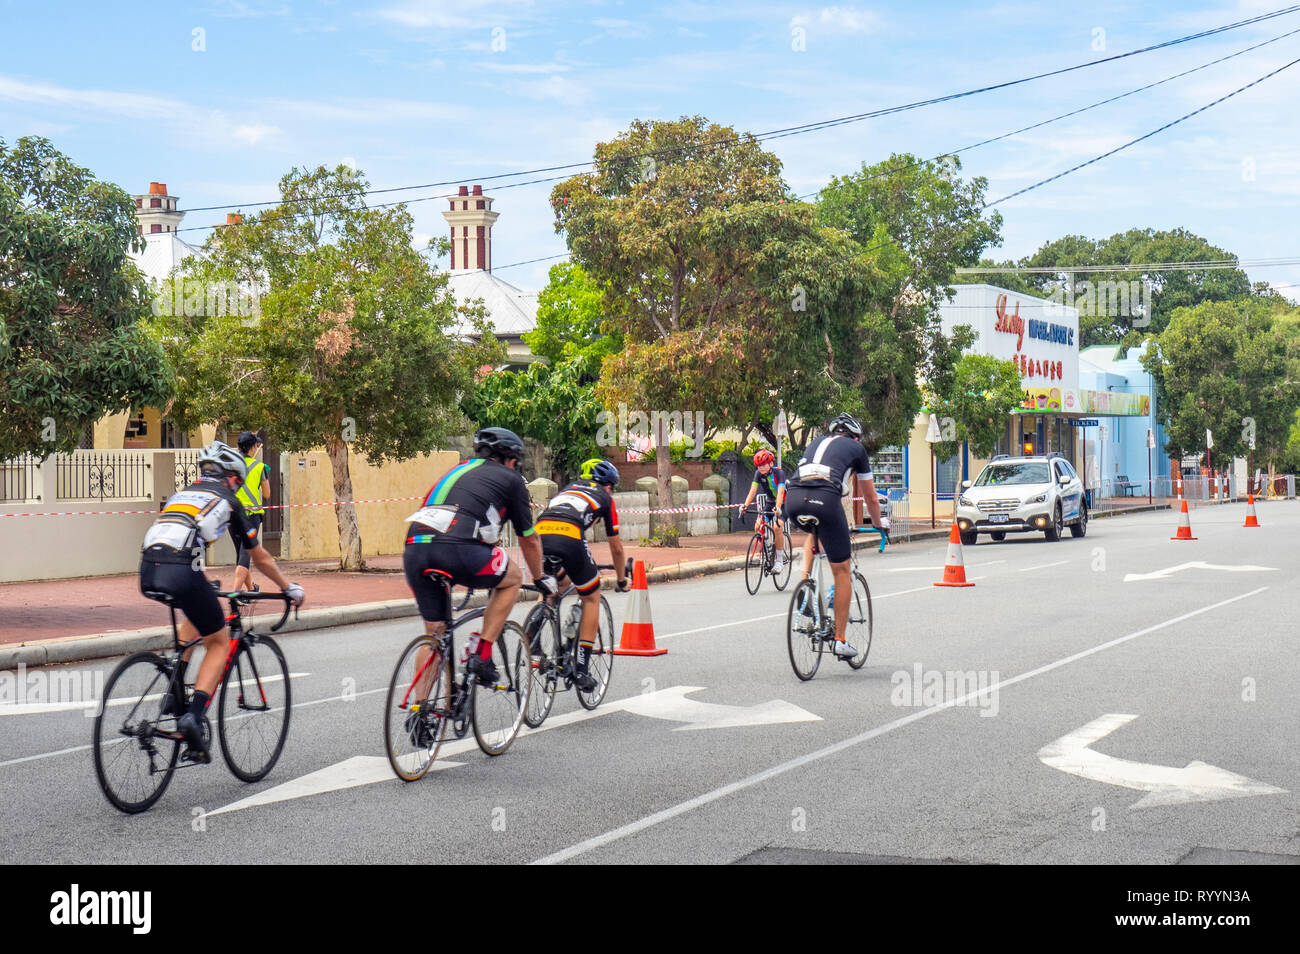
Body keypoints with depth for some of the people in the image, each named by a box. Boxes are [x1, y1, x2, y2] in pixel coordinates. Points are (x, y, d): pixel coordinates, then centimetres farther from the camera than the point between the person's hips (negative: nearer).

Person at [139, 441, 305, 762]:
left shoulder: (181, 494, 32)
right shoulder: (227, 501, 18)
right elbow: (260, 558, 25)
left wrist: (199, 587, 59)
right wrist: (290, 588, 39)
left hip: (147, 571, 6)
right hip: (181, 570, -6)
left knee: (195, 615, 35)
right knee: (218, 643, 13)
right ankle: (194, 715, -8)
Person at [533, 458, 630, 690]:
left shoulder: (568, 489, 37)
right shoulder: (605, 498, 26)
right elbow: (616, 547, 30)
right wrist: (622, 579, 46)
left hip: (539, 537, 4)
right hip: (568, 539, -4)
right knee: (592, 599, 16)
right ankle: (582, 670, 11)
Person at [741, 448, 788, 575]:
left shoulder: (779, 473, -25)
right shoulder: (759, 473, -11)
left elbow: (780, 492, -36)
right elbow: (753, 490, -18)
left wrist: (777, 508, -52)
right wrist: (745, 506, -33)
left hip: (783, 504, -5)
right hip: (769, 502, 5)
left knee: (777, 527, -26)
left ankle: (780, 560, -15)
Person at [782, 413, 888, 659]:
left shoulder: (817, 443, 35)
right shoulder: (857, 448, 24)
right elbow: (871, 497, 32)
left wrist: (835, 517, 63)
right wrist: (879, 522, 51)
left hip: (793, 498, 4)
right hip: (824, 499, -4)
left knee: (813, 531, 40)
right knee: (841, 571, 10)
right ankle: (840, 640, 11)